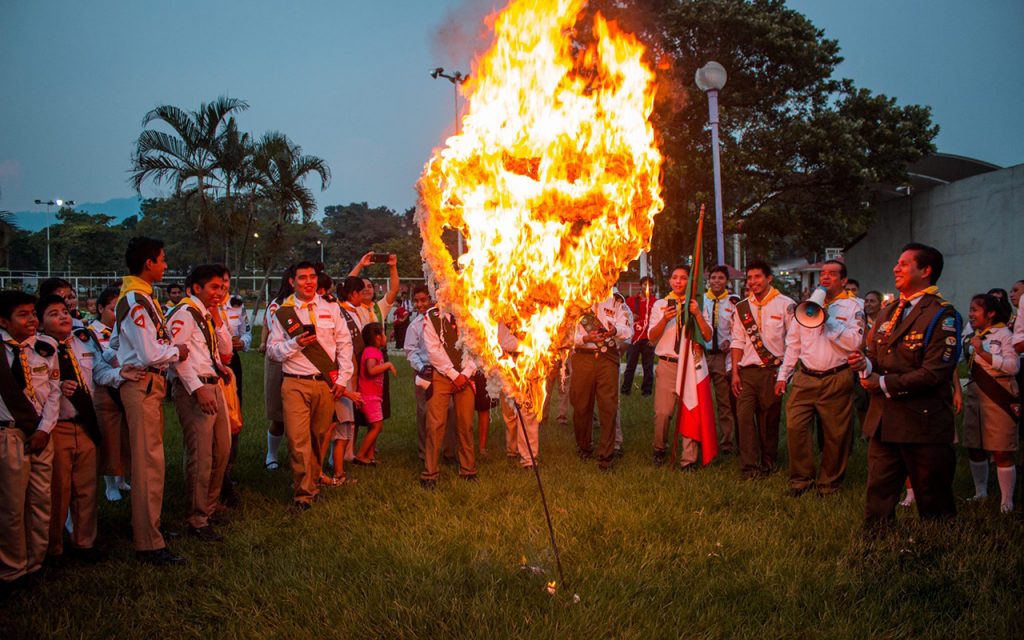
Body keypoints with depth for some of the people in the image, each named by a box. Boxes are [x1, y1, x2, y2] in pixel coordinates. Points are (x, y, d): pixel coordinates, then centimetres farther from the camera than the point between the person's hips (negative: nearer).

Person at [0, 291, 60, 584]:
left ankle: (37, 562, 23)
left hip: (41, 433, 4)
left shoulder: (46, 346, 3)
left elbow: (54, 391, 7)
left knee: (42, 500, 9)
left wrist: (44, 429, -1)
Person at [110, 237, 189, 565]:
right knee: (149, 462, -7)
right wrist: (176, 352, -4)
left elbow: (116, 341, 23)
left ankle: (145, 527, 31)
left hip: (148, 384, 11)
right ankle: (149, 543, -2)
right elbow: (150, 354, -23)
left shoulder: (135, 297, 14)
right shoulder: (137, 300, -18)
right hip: (143, 385, -11)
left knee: (147, 460, 19)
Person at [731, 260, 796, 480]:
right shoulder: (741, 308, 11)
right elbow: (737, 342, 11)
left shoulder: (785, 305, 0)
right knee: (744, 416, -8)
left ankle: (768, 464, 20)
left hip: (773, 371, -3)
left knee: (769, 420, 4)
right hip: (747, 371, 3)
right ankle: (749, 466, -4)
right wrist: (735, 373, 4)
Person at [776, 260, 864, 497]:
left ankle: (829, 482, 21)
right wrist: (783, 375, 11)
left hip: (836, 380, -3)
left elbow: (854, 343, -14)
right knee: (795, 426, -6)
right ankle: (801, 478, 10)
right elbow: (792, 343, 16)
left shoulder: (852, 307, 1)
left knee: (835, 434, 4)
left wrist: (828, 319, -14)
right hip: (805, 379, 3)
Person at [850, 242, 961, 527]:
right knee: (878, 493, 10)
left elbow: (933, 373, -17)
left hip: (923, 422, -7)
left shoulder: (942, 315, -9)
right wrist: (865, 365, -5)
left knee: (933, 502, 6)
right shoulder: (887, 313, 16)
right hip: (883, 420, 7)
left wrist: (885, 384, -13)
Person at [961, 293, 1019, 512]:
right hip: (974, 397, 7)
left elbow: (1014, 366, -20)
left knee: (1001, 452, -4)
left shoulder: (1004, 335, -8)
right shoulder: (970, 337, 14)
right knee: (975, 449, 12)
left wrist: (983, 352, -21)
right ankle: (980, 493, 26)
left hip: (999, 399, -7)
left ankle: (1007, 502, 4)